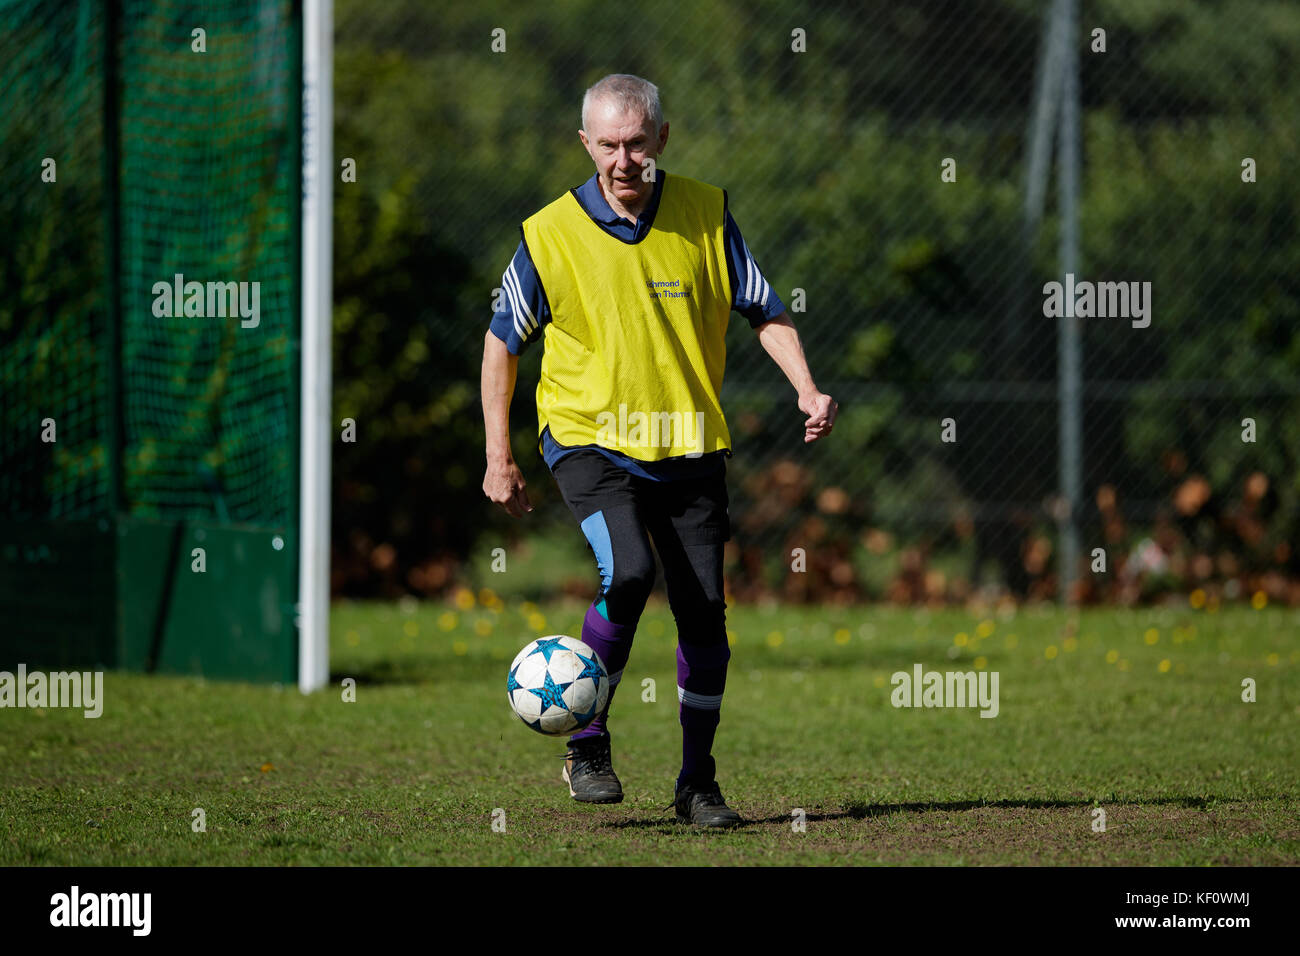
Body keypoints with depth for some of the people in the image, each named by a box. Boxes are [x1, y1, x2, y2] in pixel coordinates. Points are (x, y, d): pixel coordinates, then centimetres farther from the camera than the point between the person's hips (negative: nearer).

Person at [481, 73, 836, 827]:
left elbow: (764, 311, 8)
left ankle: (698, 780, 16)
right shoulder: (551, 235, -6)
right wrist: (499, 457, 2)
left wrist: (807, 390, -8)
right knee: (628, 575, -25)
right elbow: (503, 342, 5)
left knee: (704, 610, 0)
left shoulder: (706, 214, -1)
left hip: (690, 445, 3)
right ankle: (588, 747, -9)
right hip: (591, 438, -3)